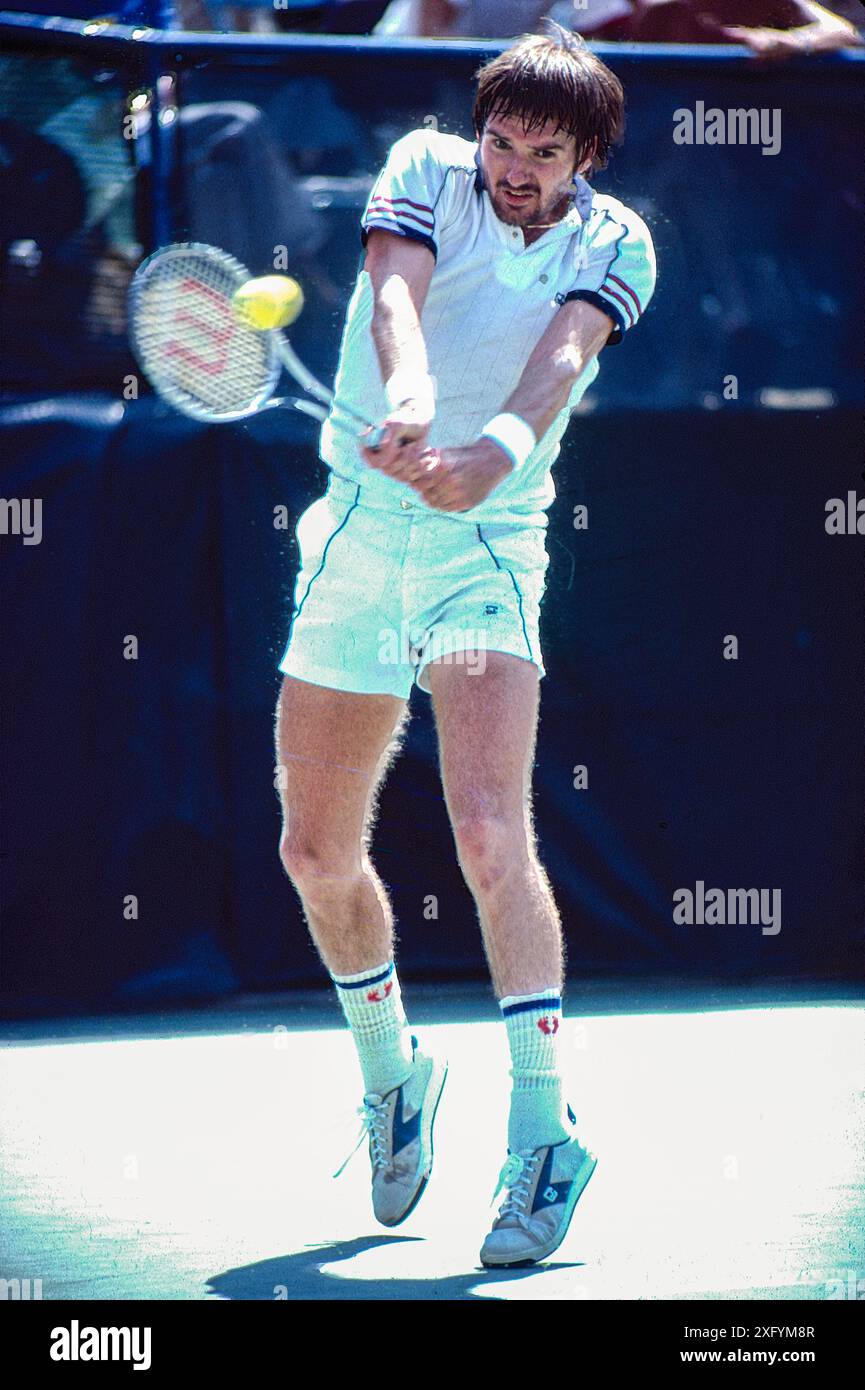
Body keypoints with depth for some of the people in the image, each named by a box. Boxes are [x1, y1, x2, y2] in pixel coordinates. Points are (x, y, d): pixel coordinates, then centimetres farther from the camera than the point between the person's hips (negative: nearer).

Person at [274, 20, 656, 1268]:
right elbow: (395, 285, -21)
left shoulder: (616, 244, -2)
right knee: (317, 851, 8)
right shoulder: (425, 171, -1)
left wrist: (500, 448, -43)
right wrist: (406, 392, -43)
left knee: (491, 836, -21)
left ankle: (545, 1128, -14)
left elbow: (565, 353, -22)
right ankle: (391, 1067, 34)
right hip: (362, 523, 2)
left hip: (490, 544, -2)